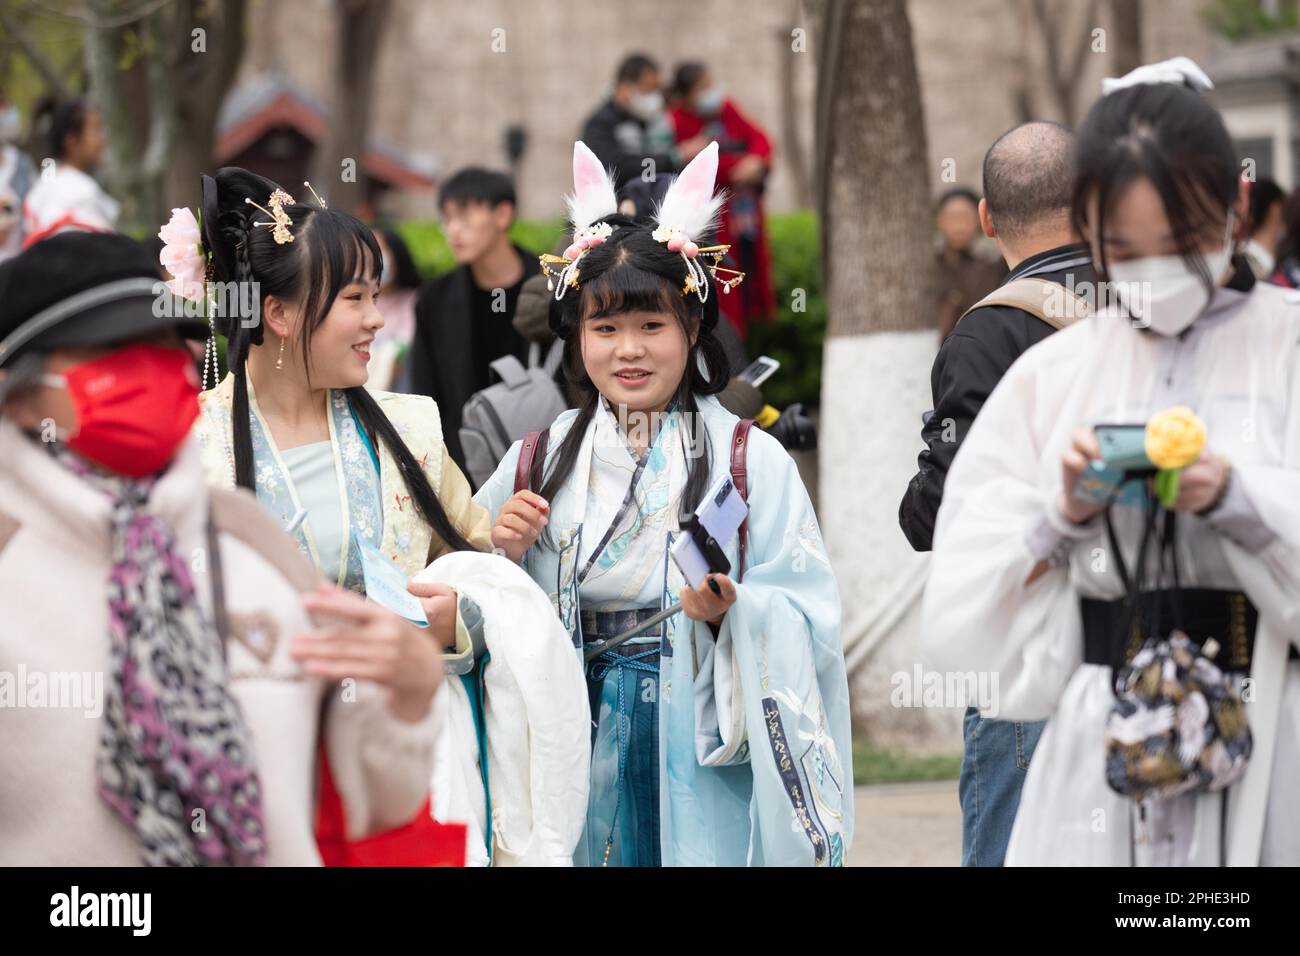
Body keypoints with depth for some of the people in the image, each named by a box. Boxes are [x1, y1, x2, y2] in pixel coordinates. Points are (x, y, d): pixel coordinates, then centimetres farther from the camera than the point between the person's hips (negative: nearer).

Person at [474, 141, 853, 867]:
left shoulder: (751, 460, -1)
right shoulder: (539, 462, 7)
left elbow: (808, 618, -6)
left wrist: (733, 611, -22)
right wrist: (502, 557, -9)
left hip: (704, 750, -2)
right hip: (578, 744, 2)